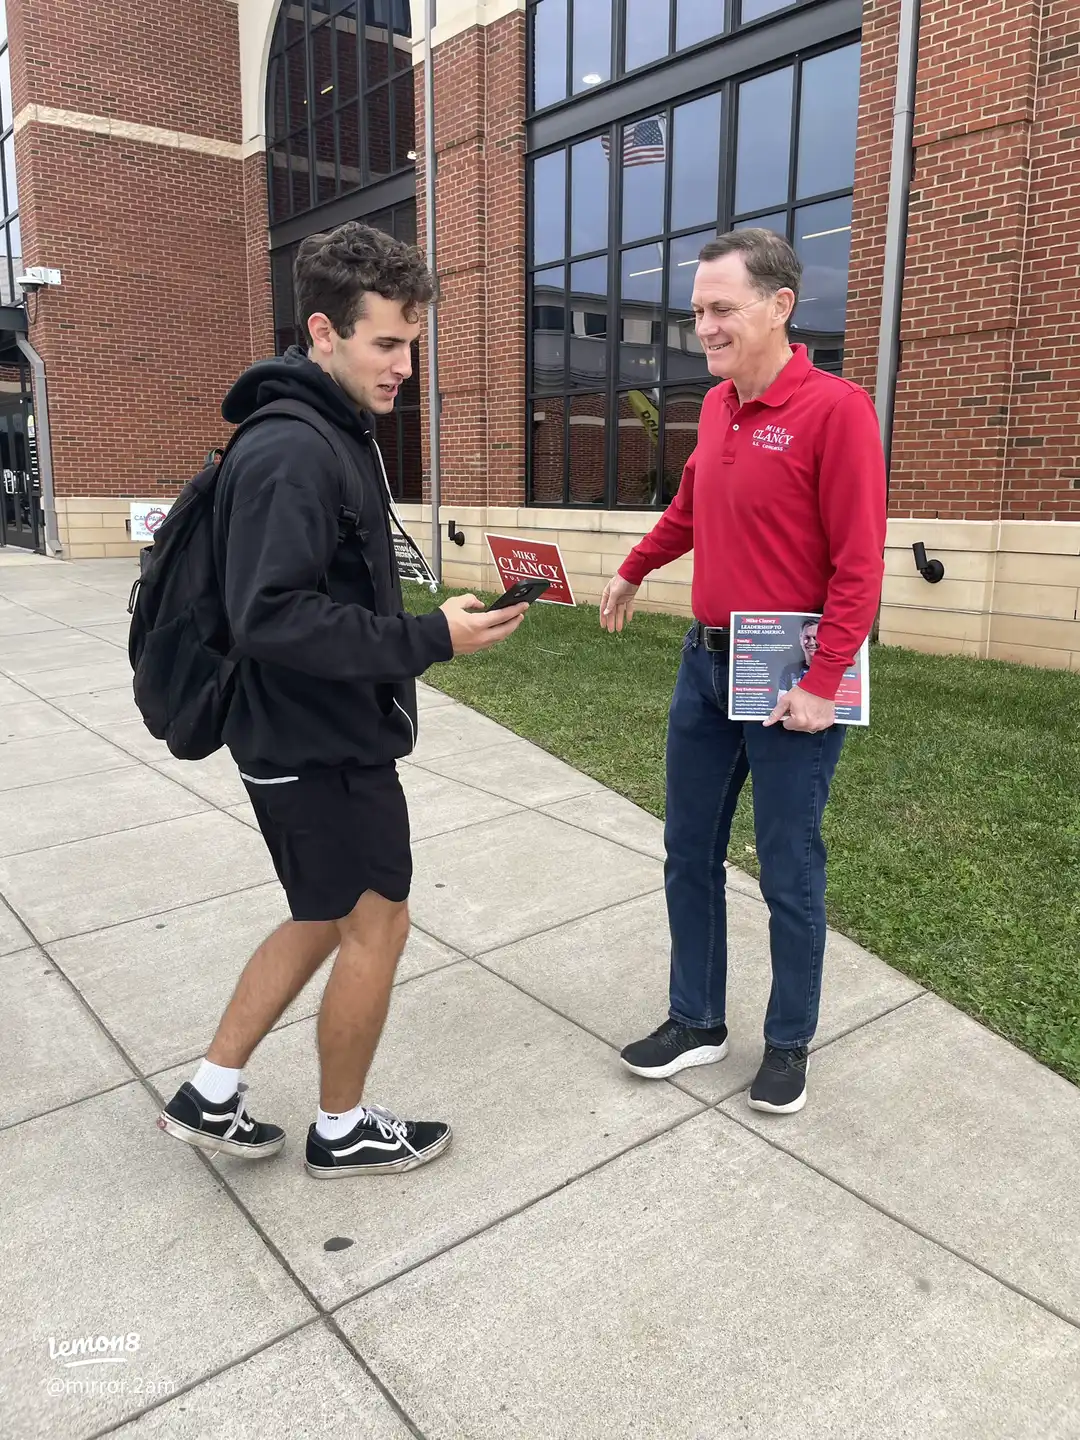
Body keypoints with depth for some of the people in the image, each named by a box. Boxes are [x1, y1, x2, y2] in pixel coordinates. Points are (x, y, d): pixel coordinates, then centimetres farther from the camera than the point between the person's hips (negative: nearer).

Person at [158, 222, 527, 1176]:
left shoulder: (336, 433, 11)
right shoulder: (293, 452, -21)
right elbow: (271, 617, -28)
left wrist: (421, 626, 9)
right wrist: (430, 640, -26)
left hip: (319, 736, 10)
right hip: (320, 747, -10)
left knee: (327, 919, 19)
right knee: (377, 922, 6)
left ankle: (211, 1096, 32)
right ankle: (343, 1130, 28)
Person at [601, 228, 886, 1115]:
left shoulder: (834, 409, -13)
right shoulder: (716, 406, 8)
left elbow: (859, 564, -16)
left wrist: (822, 685, -18)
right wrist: (633, 572, 37)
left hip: (789, 678, -7)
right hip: (707, 663, 7)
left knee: (789, 873, 7)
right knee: (690, 854, 13)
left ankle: (789, 1043, 27)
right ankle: (698, 1022, 31)